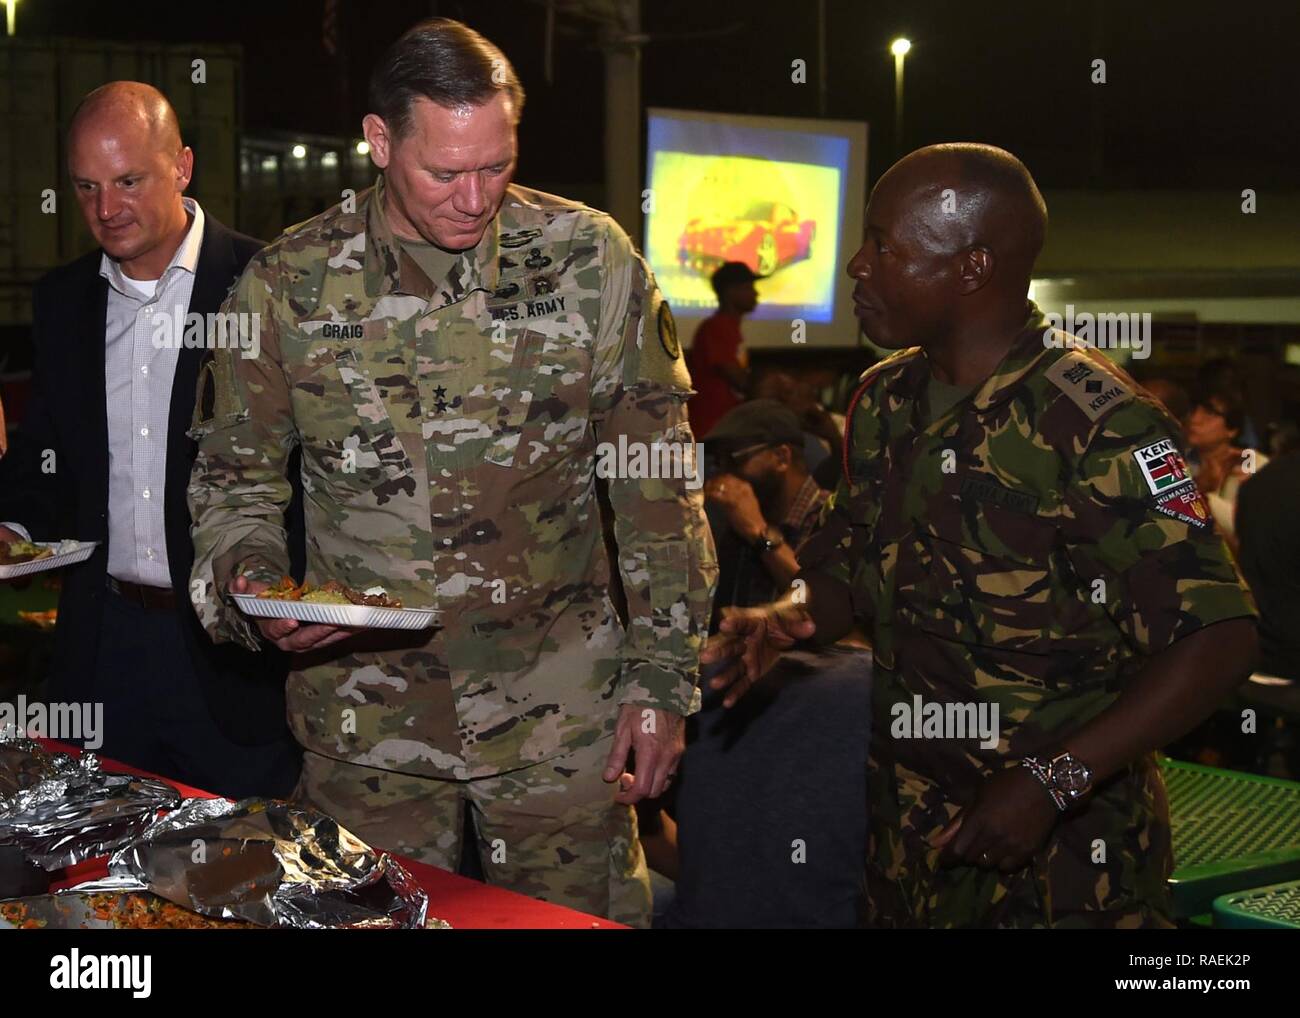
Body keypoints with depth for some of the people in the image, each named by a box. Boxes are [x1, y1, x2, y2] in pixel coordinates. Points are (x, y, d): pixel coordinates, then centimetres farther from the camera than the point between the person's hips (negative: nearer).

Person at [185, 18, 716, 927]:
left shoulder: (592, 259, -6)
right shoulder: (285, 286, -5)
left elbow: (660, 485, -1)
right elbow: (237, 475, 7)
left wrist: (664, 680, -2)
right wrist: (250, 582, -14)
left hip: (561, 713, 0)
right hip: (365, 715, 1)